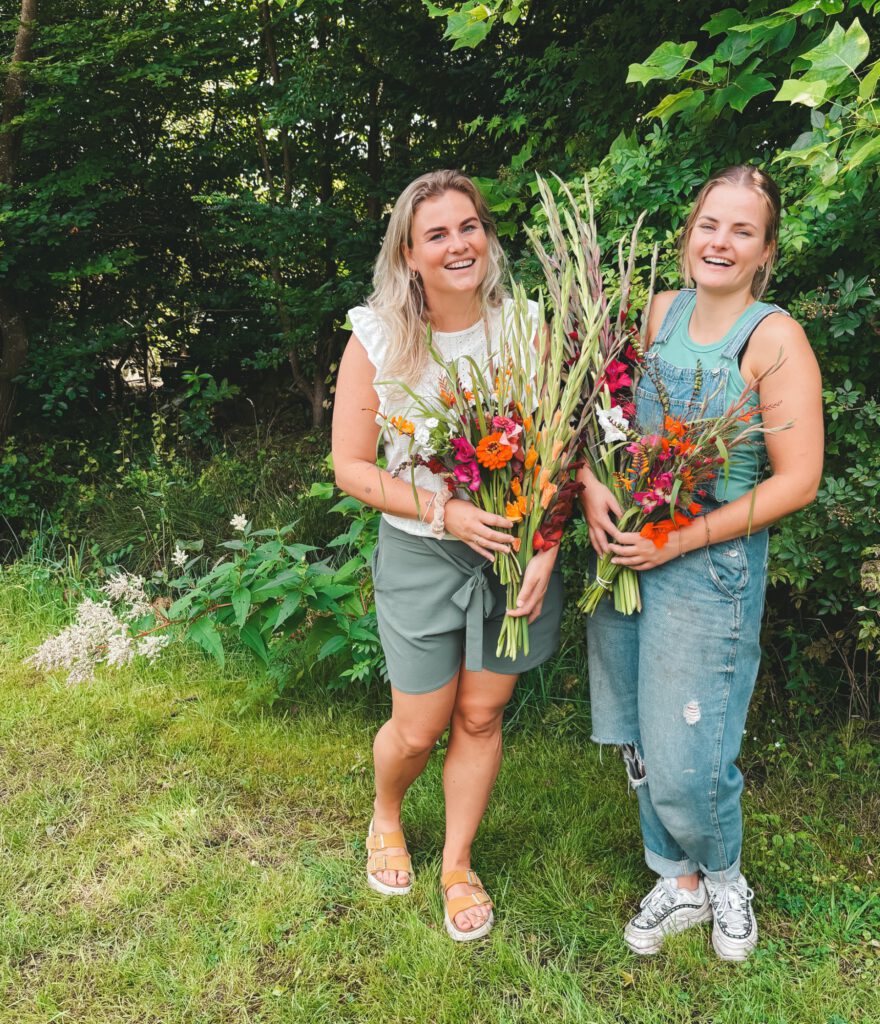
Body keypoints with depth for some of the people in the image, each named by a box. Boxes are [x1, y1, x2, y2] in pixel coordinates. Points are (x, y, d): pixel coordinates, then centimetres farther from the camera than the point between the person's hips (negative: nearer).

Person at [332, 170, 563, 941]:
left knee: (481, 718, 13)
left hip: (515, 552, 1)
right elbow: (351, 467, -8)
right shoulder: (376, 341, -10)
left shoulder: (524, 327, -7)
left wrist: (545, 548, -14)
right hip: (421, 557, -1)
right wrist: (445, 512, -19)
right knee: (418, 731, 8)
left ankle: (458, 867, 37)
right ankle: (386, 817, 45)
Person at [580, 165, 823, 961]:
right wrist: (593, 484, -8)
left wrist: (682, 539, -17)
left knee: (684, 760, -1)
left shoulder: (774, 339, -11)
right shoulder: (663, 311, 5)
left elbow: (797, 482, -14)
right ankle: (680, 885, 38)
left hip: (710, 566, -5)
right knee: (640, 741, 15)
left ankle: (723, 877, 32)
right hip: (623, 550, 6)